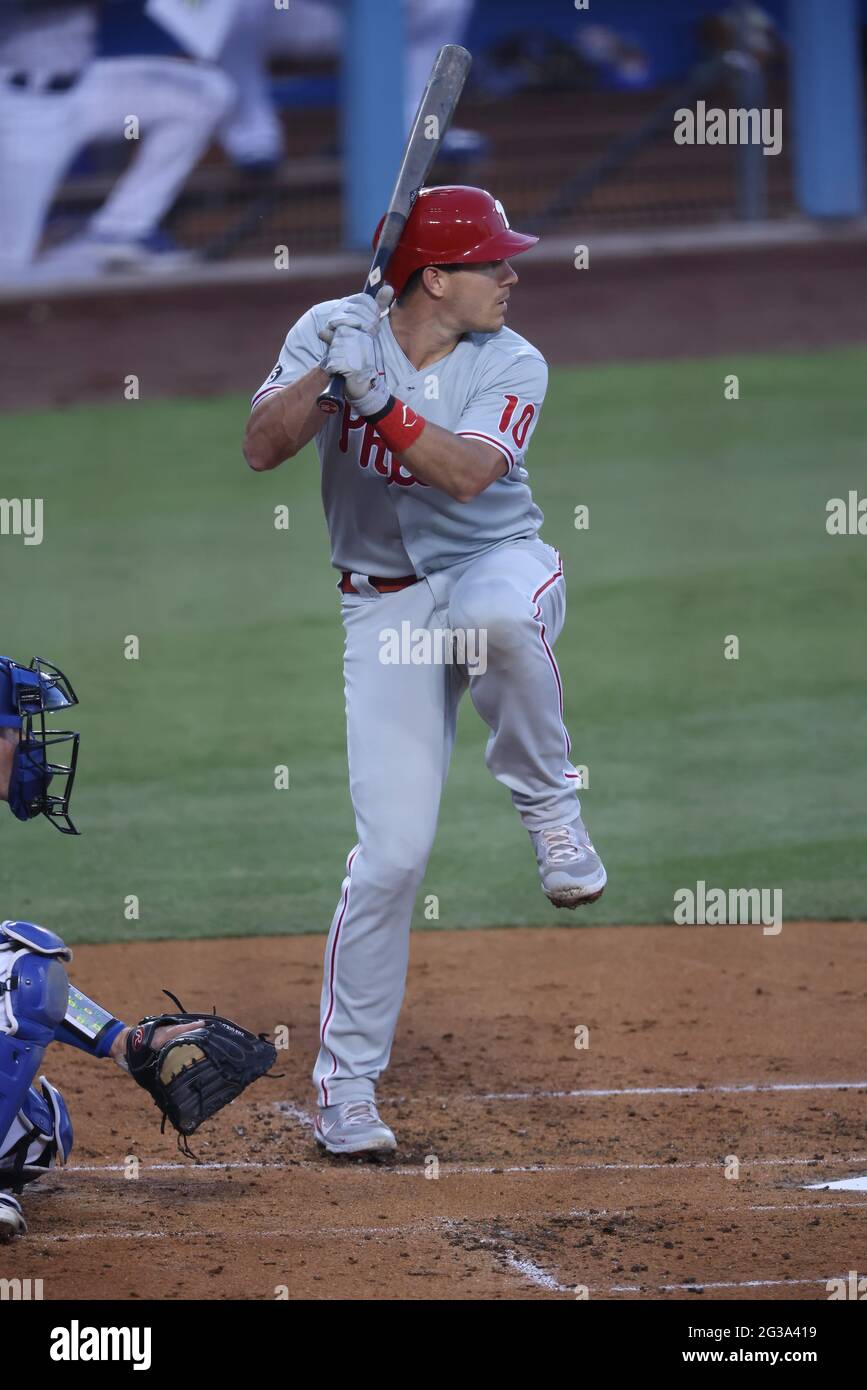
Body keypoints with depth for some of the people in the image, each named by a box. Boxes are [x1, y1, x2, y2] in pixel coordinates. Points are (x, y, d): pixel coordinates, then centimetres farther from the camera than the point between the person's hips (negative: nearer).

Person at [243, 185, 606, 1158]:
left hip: (496, 564, 0)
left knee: (495, 613, -41)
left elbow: (466, 471, -24)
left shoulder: (511, 366, -8)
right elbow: (262, 449, -12)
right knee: (392, 849, -10)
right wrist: (324, 373, -26)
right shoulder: (332, 330, -4)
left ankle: (549, 807, -15)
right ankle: (345, 1079, 3)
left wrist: (377, 398, -34)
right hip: (386, 604, 0)